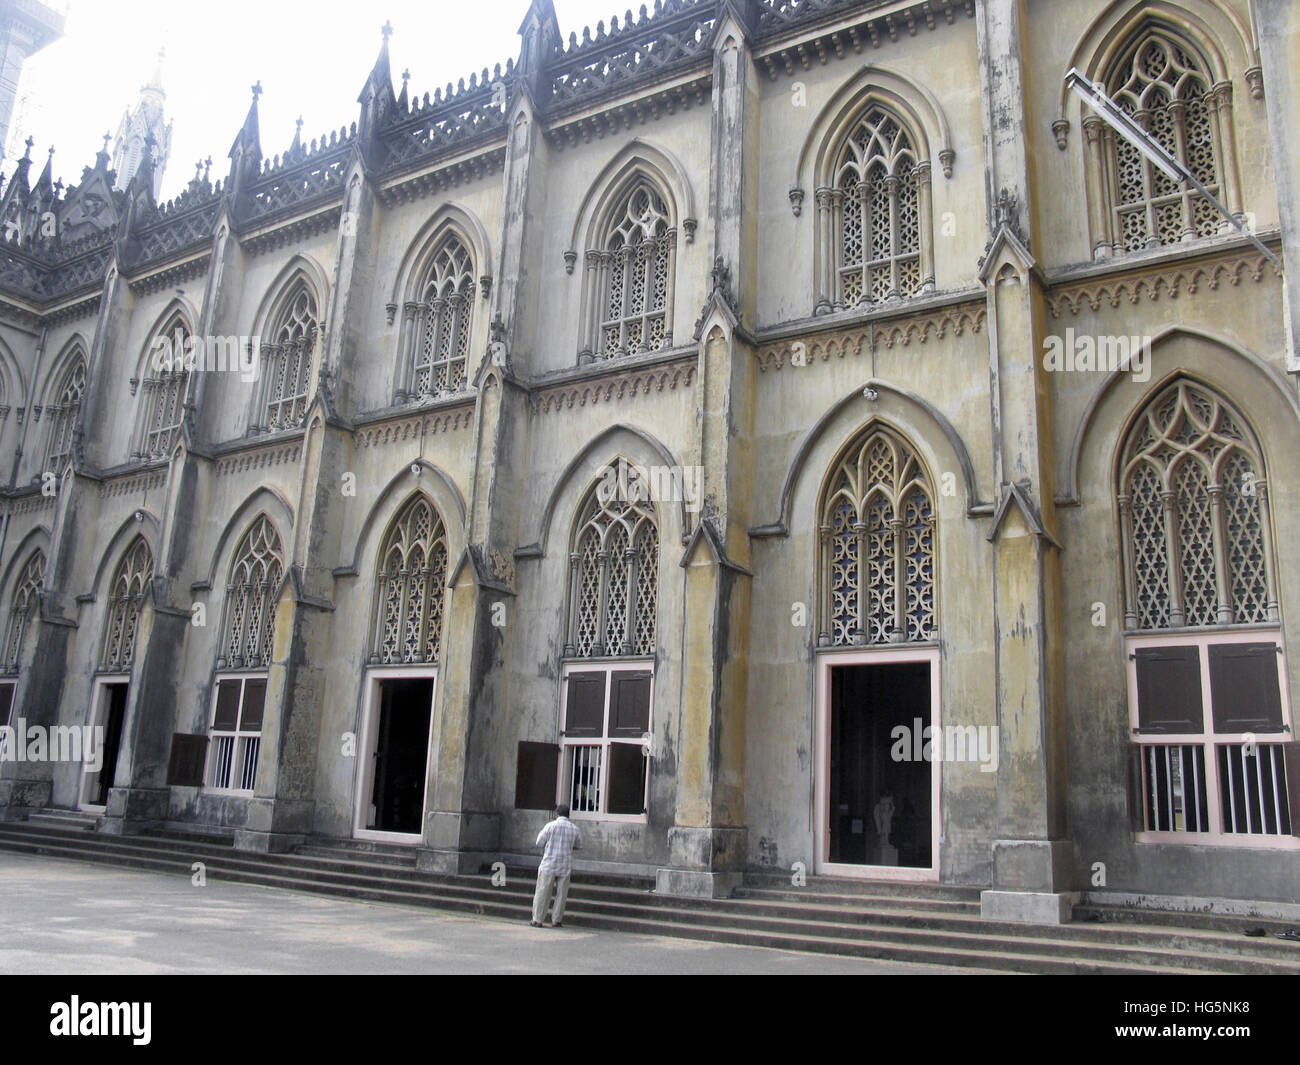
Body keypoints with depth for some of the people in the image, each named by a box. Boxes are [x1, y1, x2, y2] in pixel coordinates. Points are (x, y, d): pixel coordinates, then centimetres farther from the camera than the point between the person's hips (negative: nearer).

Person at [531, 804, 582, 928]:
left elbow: (539, 843, -3)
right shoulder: (575, 829, 2)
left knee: (542, 893, 5)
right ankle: (556, 920, 13)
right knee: (561, 894, 10)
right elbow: (580, 846, 14)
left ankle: (537, 920, 7)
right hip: (565, 867, 2)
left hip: (549, 865, -2)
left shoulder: (550, 826, -8)